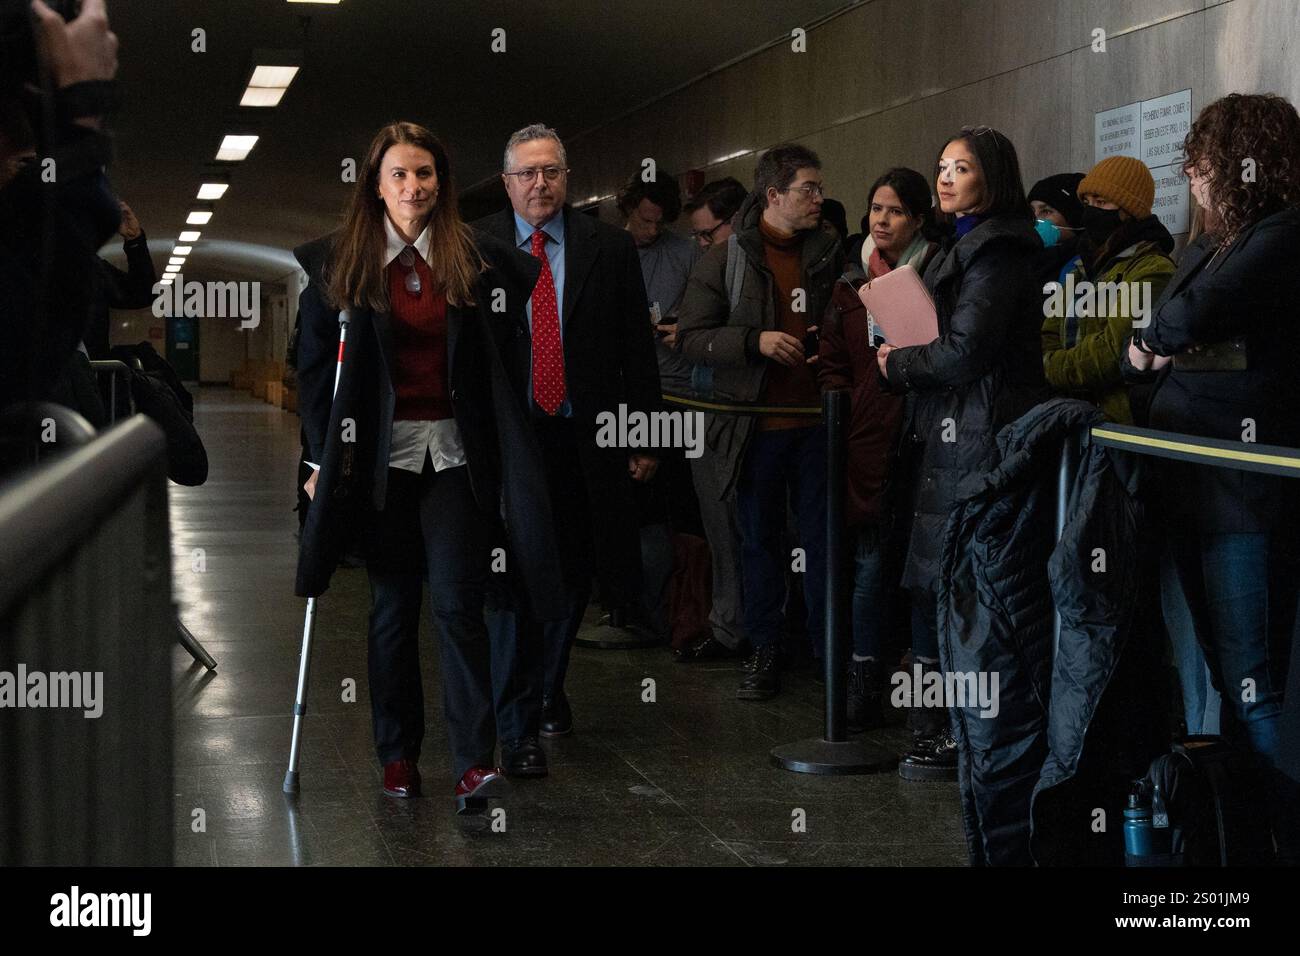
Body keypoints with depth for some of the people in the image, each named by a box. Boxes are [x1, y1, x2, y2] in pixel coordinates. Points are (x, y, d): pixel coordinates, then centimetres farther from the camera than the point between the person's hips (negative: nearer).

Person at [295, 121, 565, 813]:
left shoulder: (474, 259, 4)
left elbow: (498, 356, 10)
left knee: (457, 601, -8)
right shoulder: (338, 264, 2)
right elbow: (316, 366, 3)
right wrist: (323, 456, -2)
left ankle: (474, 761, -10)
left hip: (456, 451, 0)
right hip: (381, 452, 0)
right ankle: (397, 753, 16)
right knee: (393, 606, 6)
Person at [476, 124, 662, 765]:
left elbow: (638, 349, 7)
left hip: (585, 436, 2)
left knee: (573, 574, 11)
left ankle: (549, 687, 35)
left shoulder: (610, 249, 5)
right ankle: (519, 725, -1)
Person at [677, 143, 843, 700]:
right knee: (759, 540, 8)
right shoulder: (727, 260, -2)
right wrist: (755, 342, -18)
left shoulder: (829, 254, 7)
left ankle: (829, 647, 13)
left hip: (816, 419, 2)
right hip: (755, 424, -2)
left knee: (822, 538, 5)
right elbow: (690, 337, -5)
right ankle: (765, 651, 19)